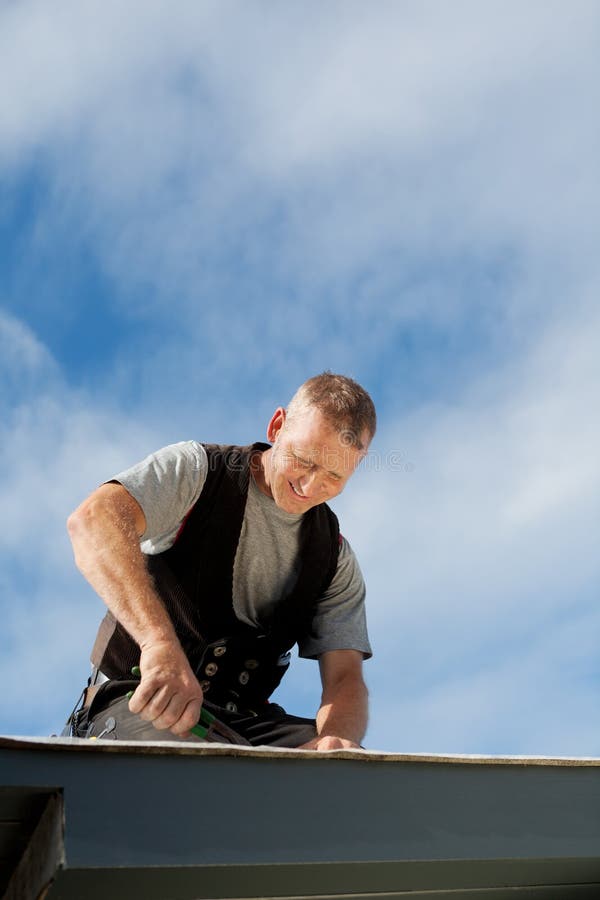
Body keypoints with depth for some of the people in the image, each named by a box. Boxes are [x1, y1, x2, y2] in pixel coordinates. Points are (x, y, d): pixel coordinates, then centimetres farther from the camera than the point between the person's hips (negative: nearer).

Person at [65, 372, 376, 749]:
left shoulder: (334, 558, 10)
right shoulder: (194, 471, -4)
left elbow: (345, 677, 2)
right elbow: (92, 521, -25)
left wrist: (336, 737, -25)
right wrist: (160, 641, -41)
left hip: (242, 721, 5)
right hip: (136, 703, -4)